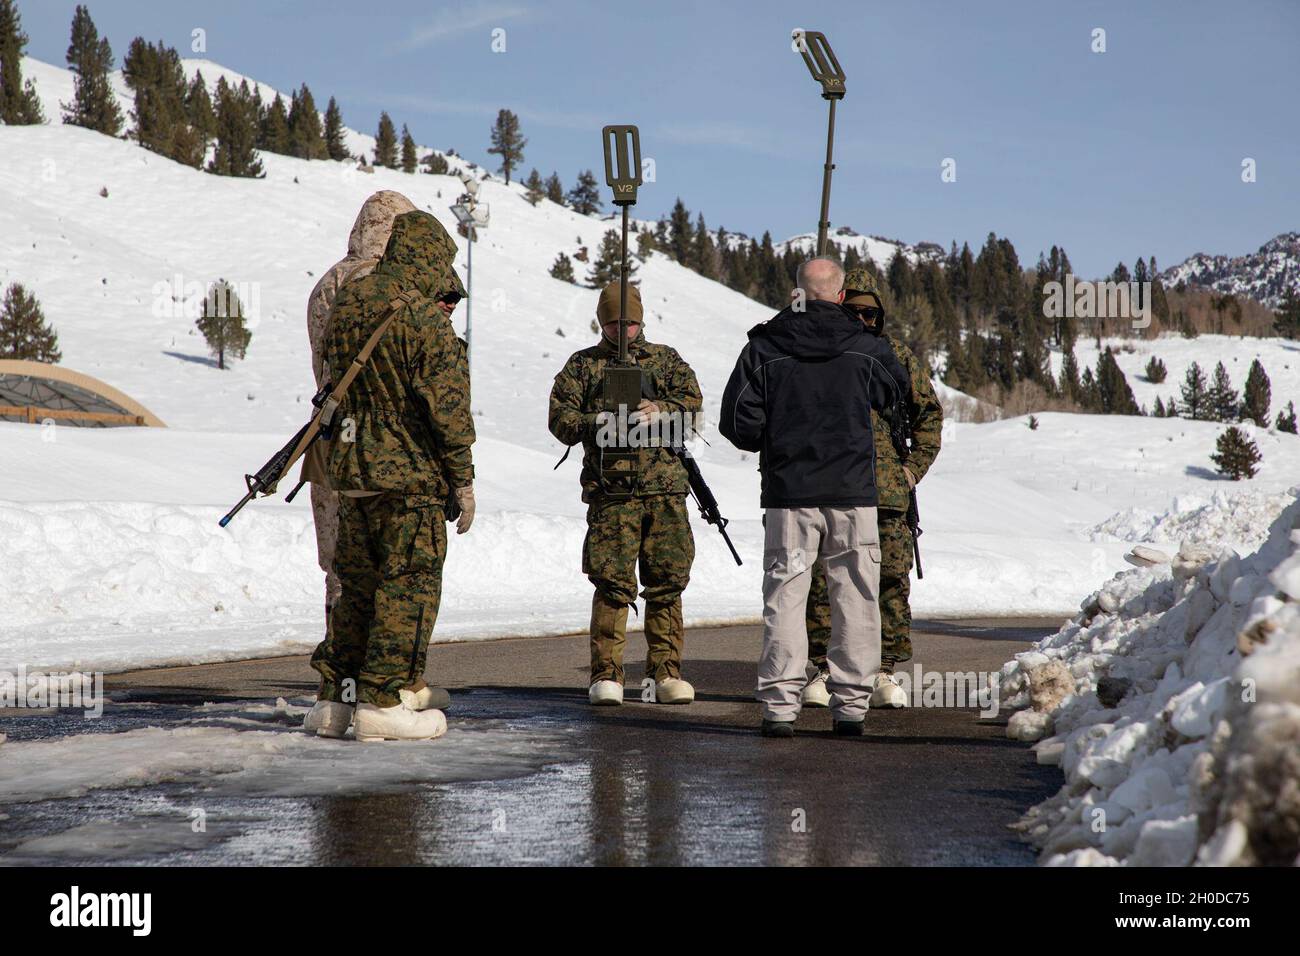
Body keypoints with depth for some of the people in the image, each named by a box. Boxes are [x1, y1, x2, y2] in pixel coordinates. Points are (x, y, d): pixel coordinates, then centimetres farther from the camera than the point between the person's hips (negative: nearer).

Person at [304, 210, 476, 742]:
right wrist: (463, 479, -5)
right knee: (408, 585, 0)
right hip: (410, 474, -7)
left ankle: (333, 698, 16)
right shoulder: (425, 321, -13)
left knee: (358, 584, 15)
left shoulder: (345, 305, 9)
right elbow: (447, 406, -14)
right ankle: (383, 703, -1)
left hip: (351, 470, 7)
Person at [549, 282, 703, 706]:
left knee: (668, 581, 2)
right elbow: (560, 419, 3)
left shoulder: (666, 359, 17)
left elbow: (692, 402, 3)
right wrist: (595, 423, -16)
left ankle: (666, 671, 10)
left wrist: (660, 411, -17)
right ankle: (606, 675, 0)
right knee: (612, 582, -6)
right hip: (611, 491, -2)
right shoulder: (582, 365, 13)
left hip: (666, 488, 2)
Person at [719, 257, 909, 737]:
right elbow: (897, 387, 20)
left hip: (788, 491, 0)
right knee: (855, 599, 7)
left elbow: (737, 421, -4)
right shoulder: (865, 346, 1)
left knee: (785, 595, 3)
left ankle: (780, 705, -2)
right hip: (853, 490, 0)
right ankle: (851, 703, 8)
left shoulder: (763, 347, -1)